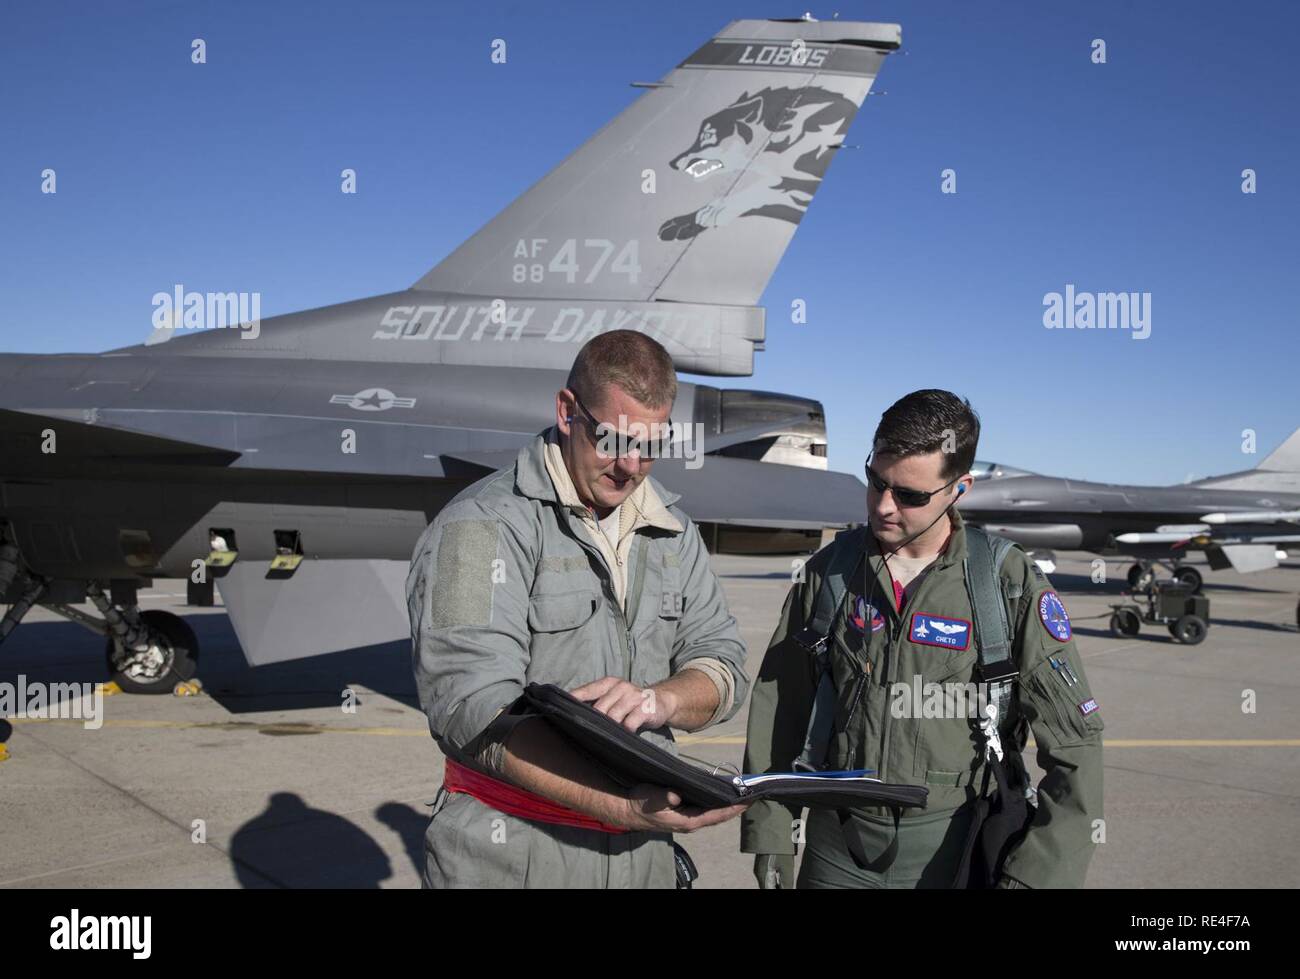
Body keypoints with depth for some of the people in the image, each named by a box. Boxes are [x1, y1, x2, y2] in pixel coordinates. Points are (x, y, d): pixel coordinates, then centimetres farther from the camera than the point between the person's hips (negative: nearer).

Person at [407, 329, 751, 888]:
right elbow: (471, 707, -25)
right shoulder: (485, 526, -15)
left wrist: (661, 699, -21)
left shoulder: (674, 533, 6)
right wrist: (621, 806, -32)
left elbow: (724, 664, 2)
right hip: (512, 858, -6)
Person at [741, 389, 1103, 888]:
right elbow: (780, 708, 5)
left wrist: (1031, 876, -15)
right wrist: (770, 833, 3)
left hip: (951, 846, -2)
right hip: (836, 846, 2)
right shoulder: (828, 570, -2)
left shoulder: (1012, 585, -10)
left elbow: (1075, 745, -9)